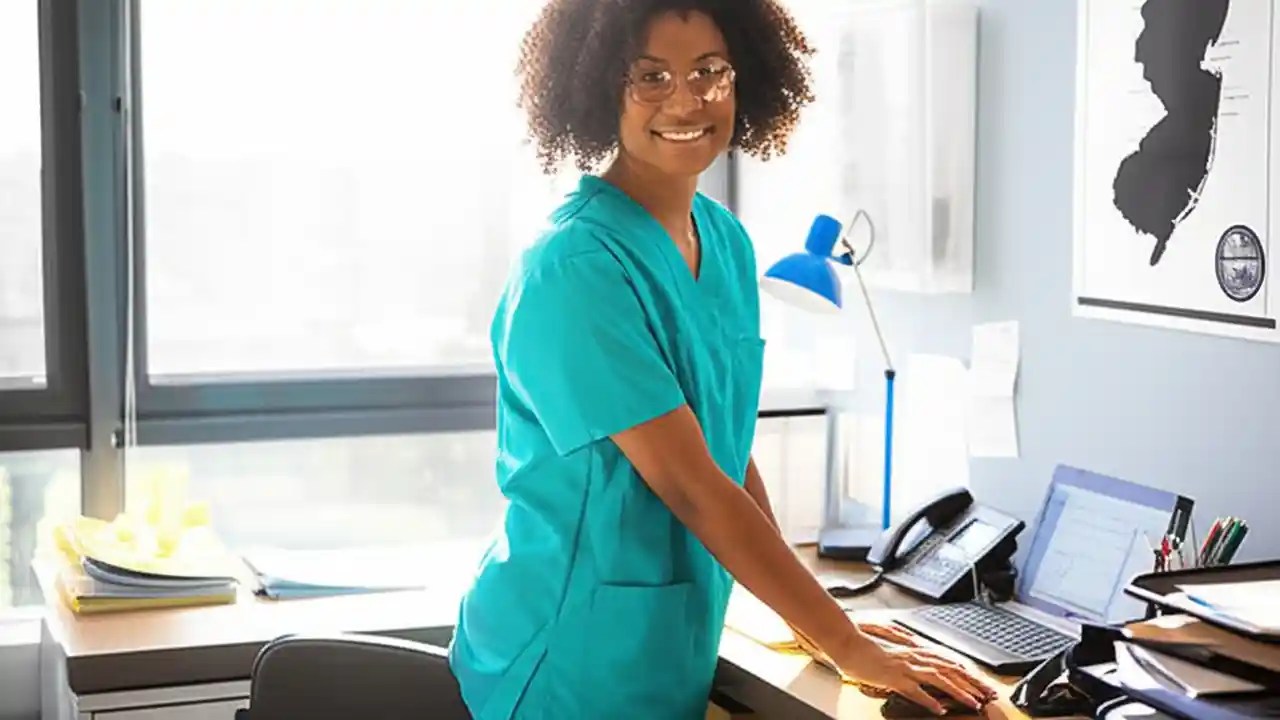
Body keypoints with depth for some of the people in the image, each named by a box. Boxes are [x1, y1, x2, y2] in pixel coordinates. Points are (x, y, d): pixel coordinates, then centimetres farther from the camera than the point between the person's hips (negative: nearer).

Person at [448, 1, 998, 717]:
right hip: (571, 660, -7)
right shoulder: (577, 268, -21)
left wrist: (811, 612, 6)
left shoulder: (726, 240, 4)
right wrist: (847, 644, -20)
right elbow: (689, 484, -23)